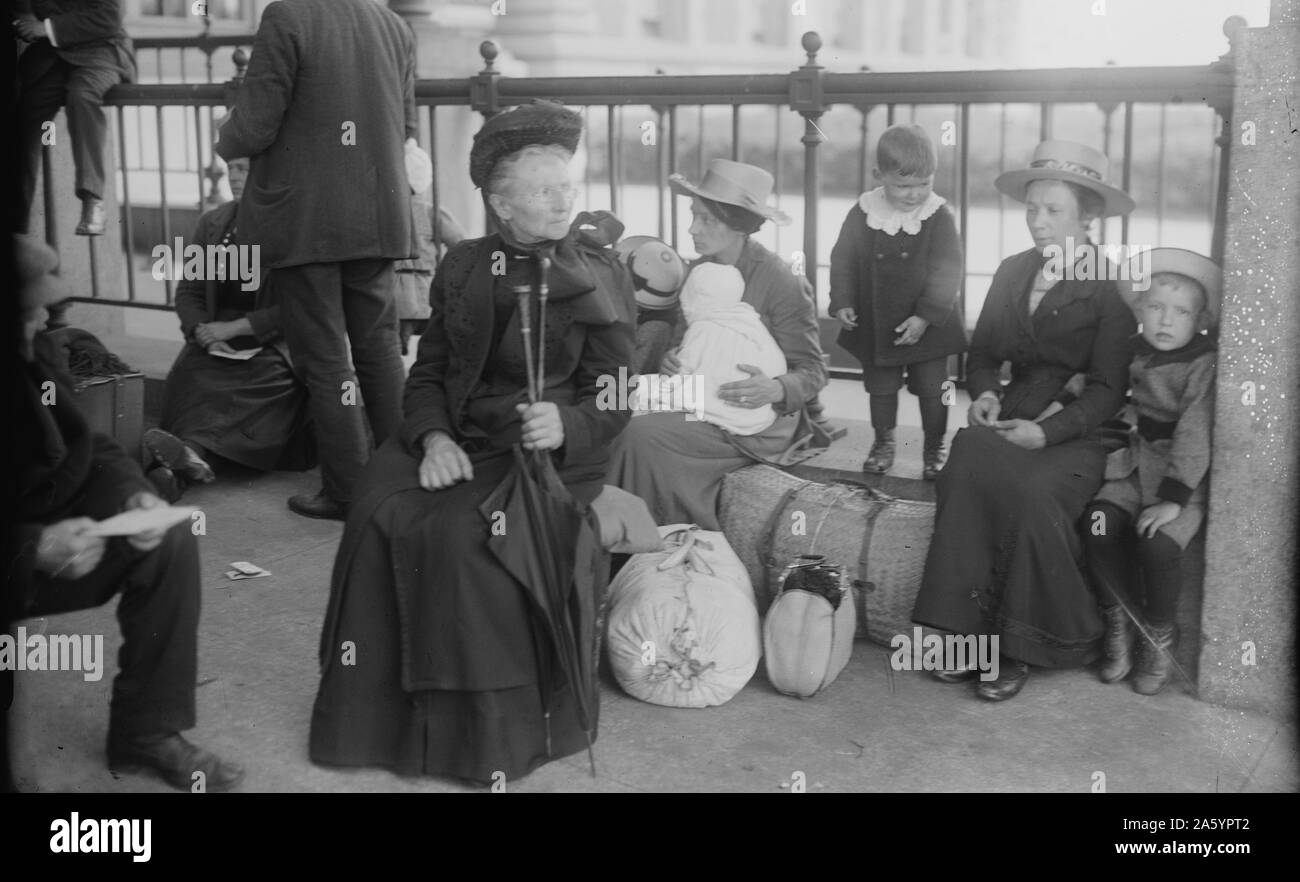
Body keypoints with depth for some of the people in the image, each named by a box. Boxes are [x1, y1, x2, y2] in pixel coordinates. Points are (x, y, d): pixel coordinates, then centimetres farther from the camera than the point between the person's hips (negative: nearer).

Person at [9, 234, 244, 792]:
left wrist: (133, 493, -13)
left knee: (170, 541, -7)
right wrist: (34, 550, -36)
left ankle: (147, 733, 2)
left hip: (48, 525, 7)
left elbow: (86, 447, 6)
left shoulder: (32, 355, -4)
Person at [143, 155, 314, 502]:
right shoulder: (211, 224, 15)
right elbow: (188, 291, 16)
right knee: (187, 376, -28)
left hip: (272, 340, -4)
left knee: (271, 377, -37)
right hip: (217, 336, 5)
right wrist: (203, 331, -7)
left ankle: (194, 449, -57)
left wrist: (235, 327, -14)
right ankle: (183, 465, -50)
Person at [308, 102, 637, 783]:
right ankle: (380, 713, -10)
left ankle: (487, 733, -15)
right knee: (382, 517, -25)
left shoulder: (602, 277, 4)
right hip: (455, 440, 4)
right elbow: (428, 372, 11)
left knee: (462, 533, -31)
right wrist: (434, 437, -10)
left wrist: (565, 424, -22)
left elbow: (612, 397, 0)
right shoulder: (462, 268, 13)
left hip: (547, 452, -3)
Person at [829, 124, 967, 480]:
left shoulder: (939, 217, -13)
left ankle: (934, 447, 24)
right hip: (875, 323, 2)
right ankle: (883, 441, 34)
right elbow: (843, 260, 1)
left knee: (932, 389, 8)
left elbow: (945, 270, -13)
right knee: (880, 387, 16)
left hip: (925, 324, -2)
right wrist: (842, 303, -6)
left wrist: (926, 316, -18)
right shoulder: (863, 214, -8)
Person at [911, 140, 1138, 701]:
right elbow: (982, 354, 22)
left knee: (1029, 493, -35)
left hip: (1077, 438, -4)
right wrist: (985, 394, -1)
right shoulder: (1012, 272, 17)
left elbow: (1107, 389, -5)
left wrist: (1048, 431, -19)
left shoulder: (1111, 286, 0)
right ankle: (969, 632, -28)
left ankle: (1020, 647, -20)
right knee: (971, 457, -31)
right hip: (1010, 424, 4)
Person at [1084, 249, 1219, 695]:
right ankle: (1119, 627, -4)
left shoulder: (1202, 365, -11)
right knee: (1099, 523, -21)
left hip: (1183, 473, -5)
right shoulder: (1134, 354, 7)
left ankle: (1159, 639, -2)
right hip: (1137, 462, 5)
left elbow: (1193, 433, -18)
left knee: (1157, 541, -28)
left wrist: (1174, 497, -23)